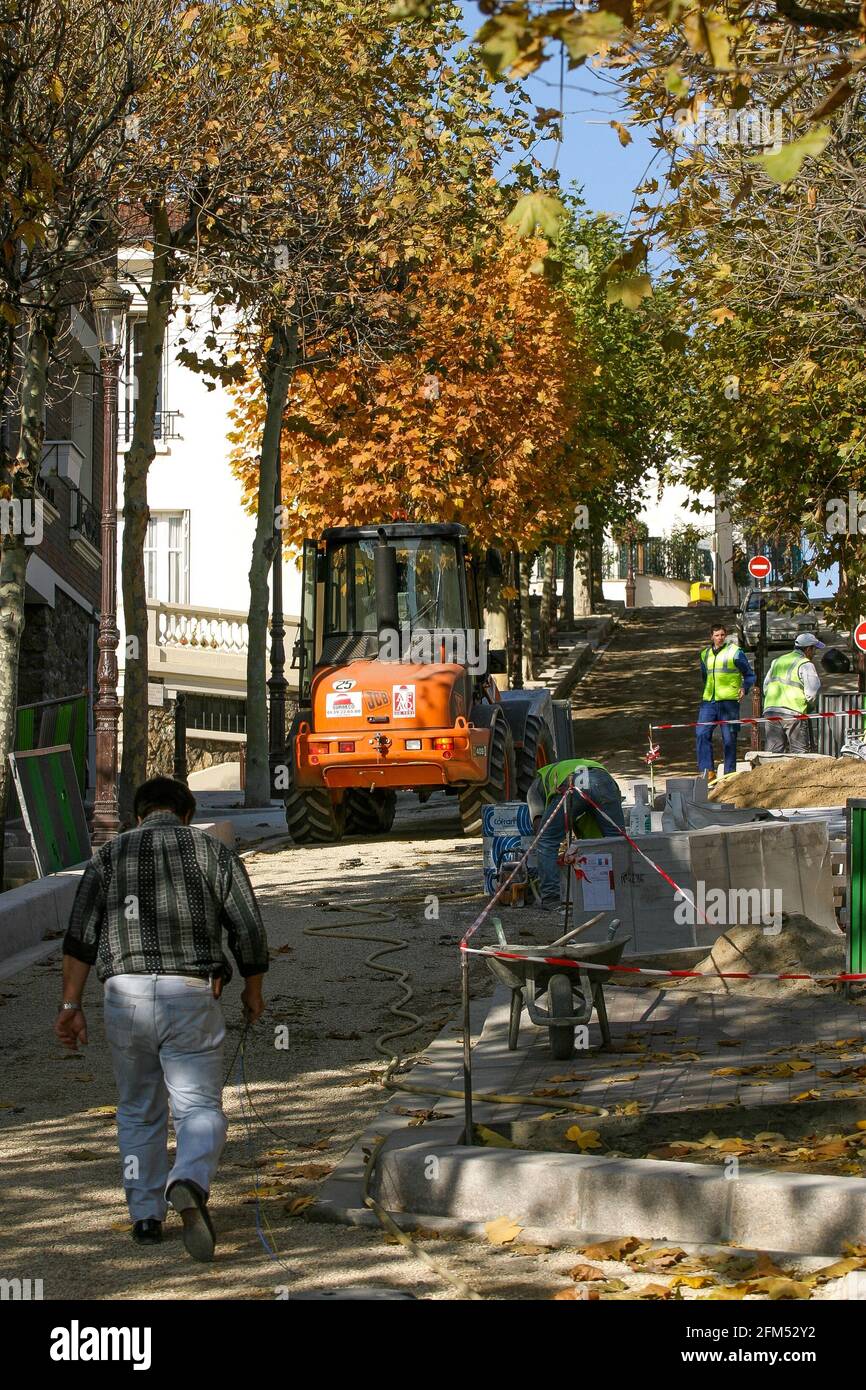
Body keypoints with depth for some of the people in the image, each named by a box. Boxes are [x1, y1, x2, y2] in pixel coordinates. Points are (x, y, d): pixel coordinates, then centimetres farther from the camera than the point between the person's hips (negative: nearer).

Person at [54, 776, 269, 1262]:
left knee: (139, 1111, 17)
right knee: (200, 1106, -1)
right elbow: (250, 933, 6)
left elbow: (80, 938, 2)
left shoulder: (110, 854, 11)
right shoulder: (214, 852, 8)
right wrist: (254, 990, 22)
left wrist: (71, 1006, 3)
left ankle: (146, 1215, 21)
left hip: (125, 993, 2)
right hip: (192, 993, -2)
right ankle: (189, 1185, -28)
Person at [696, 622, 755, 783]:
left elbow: (749, 675, 5)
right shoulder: (705, 654, 16)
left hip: (729, 701, -4)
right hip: (708, 702, 4)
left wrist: (744, 688, -12)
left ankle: (730, 773, 7)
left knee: (729, 739, 0)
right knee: (702, 734, -10)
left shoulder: (735, 651, 1)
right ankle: (707, 771, -9)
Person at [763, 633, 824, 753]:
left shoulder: (777, 661, 19)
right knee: (800, 752, 1)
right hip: (793, 714, -6)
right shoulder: (805, 665, -3)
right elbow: (812, 693, -10)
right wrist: (810, 707, 9)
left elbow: (765, 687, 19)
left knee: (773, 751, 6)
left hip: (770, 710, 6)